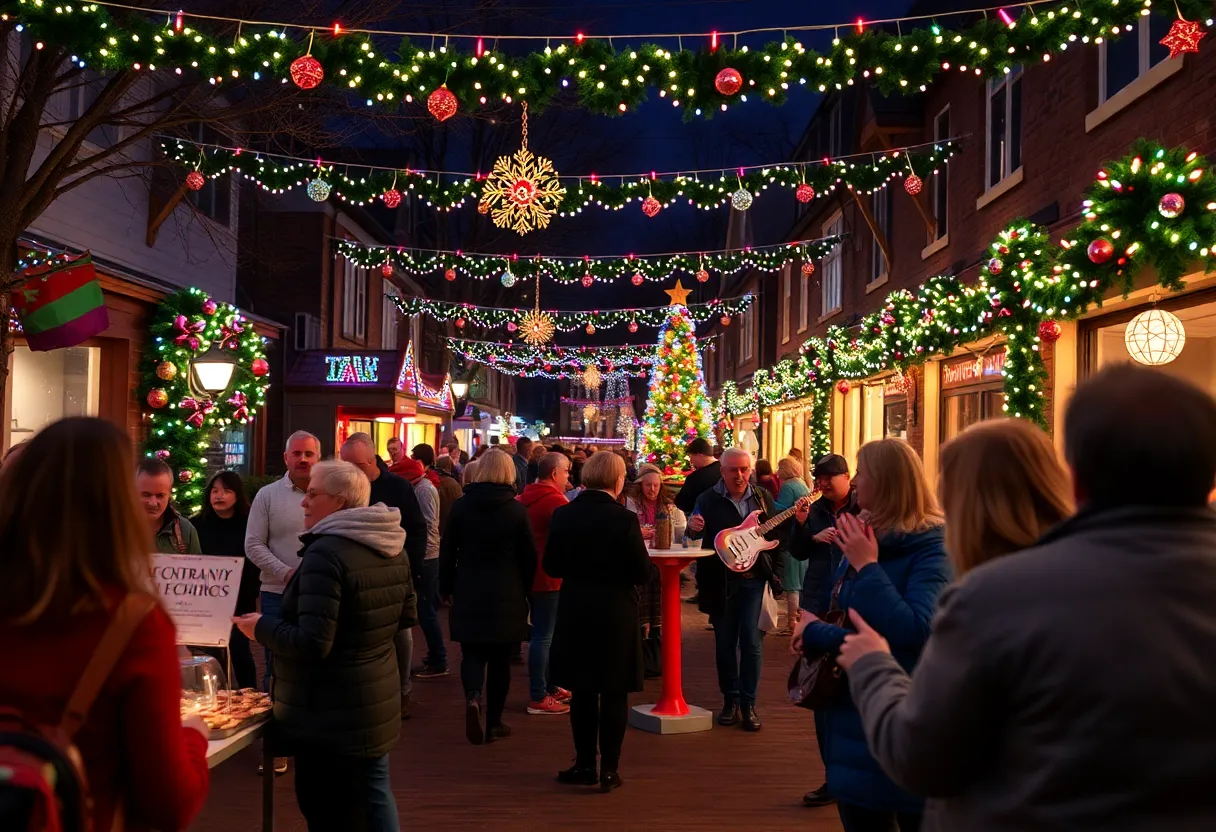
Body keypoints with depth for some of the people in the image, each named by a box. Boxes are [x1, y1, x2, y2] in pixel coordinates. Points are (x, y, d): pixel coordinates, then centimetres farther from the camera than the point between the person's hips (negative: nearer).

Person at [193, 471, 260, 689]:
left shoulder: (249, 525, -3)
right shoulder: (198, 524, 2)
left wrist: (251, 593, -9)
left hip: (240, 600, -2)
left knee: (239, 649, -3)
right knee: (213, 652, 6)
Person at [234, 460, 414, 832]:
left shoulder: (326, 553, -22)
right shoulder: (392, 547, 4)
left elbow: (312, 644, -25)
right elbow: (405, 617, 16)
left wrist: (261, 627, -11)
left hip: (332, 714, -9)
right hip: (375, 704, 9)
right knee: (374, 794, 21)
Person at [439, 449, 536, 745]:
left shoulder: (461, 505, -2)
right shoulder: (517, 509, -7)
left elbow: (447, 550, 2)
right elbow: (529, 555, -4)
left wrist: (446, 587, 13)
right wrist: (524, 589, 9)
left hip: (469, 593, 1)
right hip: (507, 595, -1)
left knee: (472, 653, 10)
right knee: (499, 659, 10)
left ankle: (473, 698, -18)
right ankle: (494, 722, 15)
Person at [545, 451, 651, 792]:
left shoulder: (563, 515, -5)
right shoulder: (624, 518, -15)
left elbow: (552, 566, 2)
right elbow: (642, 572, -13)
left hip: (575, 611, 3)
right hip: (616, 613, -3)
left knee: (582, 691, 14)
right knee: (614, 693, 7)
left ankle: (584, 765, 20)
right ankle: (609, 769, 10)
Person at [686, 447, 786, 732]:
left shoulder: (763, 497, 4)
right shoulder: (708, 499, -2)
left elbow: (775, 536, 8)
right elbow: (697, 537, -4)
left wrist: (775, 574, 4)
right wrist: (693, 529, -28)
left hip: (753, 579, 0)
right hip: (721, 580, 0)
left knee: (751, 641, -4)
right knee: (724, 642, 8)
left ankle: (748, 703, 7)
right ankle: (730, 700, 22)